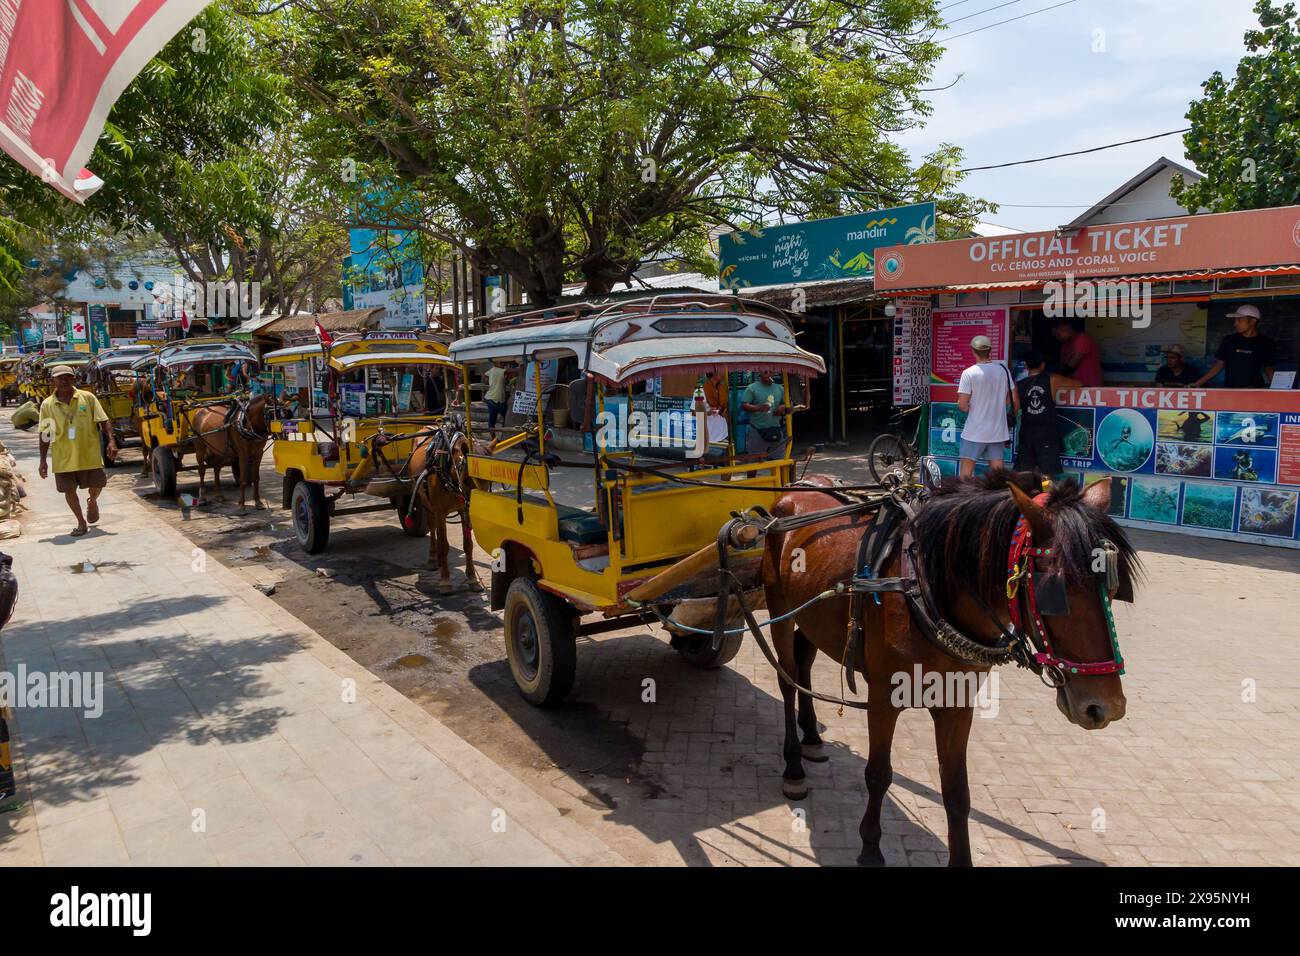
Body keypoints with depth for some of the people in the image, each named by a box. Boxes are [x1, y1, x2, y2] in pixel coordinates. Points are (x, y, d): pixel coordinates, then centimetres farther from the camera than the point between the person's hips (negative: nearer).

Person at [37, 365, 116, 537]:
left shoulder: (88, 397, -3)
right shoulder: (47, 405, 0)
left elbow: (104, 421, -1)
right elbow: (45, 435, 4)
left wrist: (111, 442, -15)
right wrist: (43, 460, 1)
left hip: (89, 454, -1)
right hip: (63, 457, 1)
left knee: (96, 485, 7)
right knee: (69, 490, 4)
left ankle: (92, 502, 43)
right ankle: (81, 523, 21)